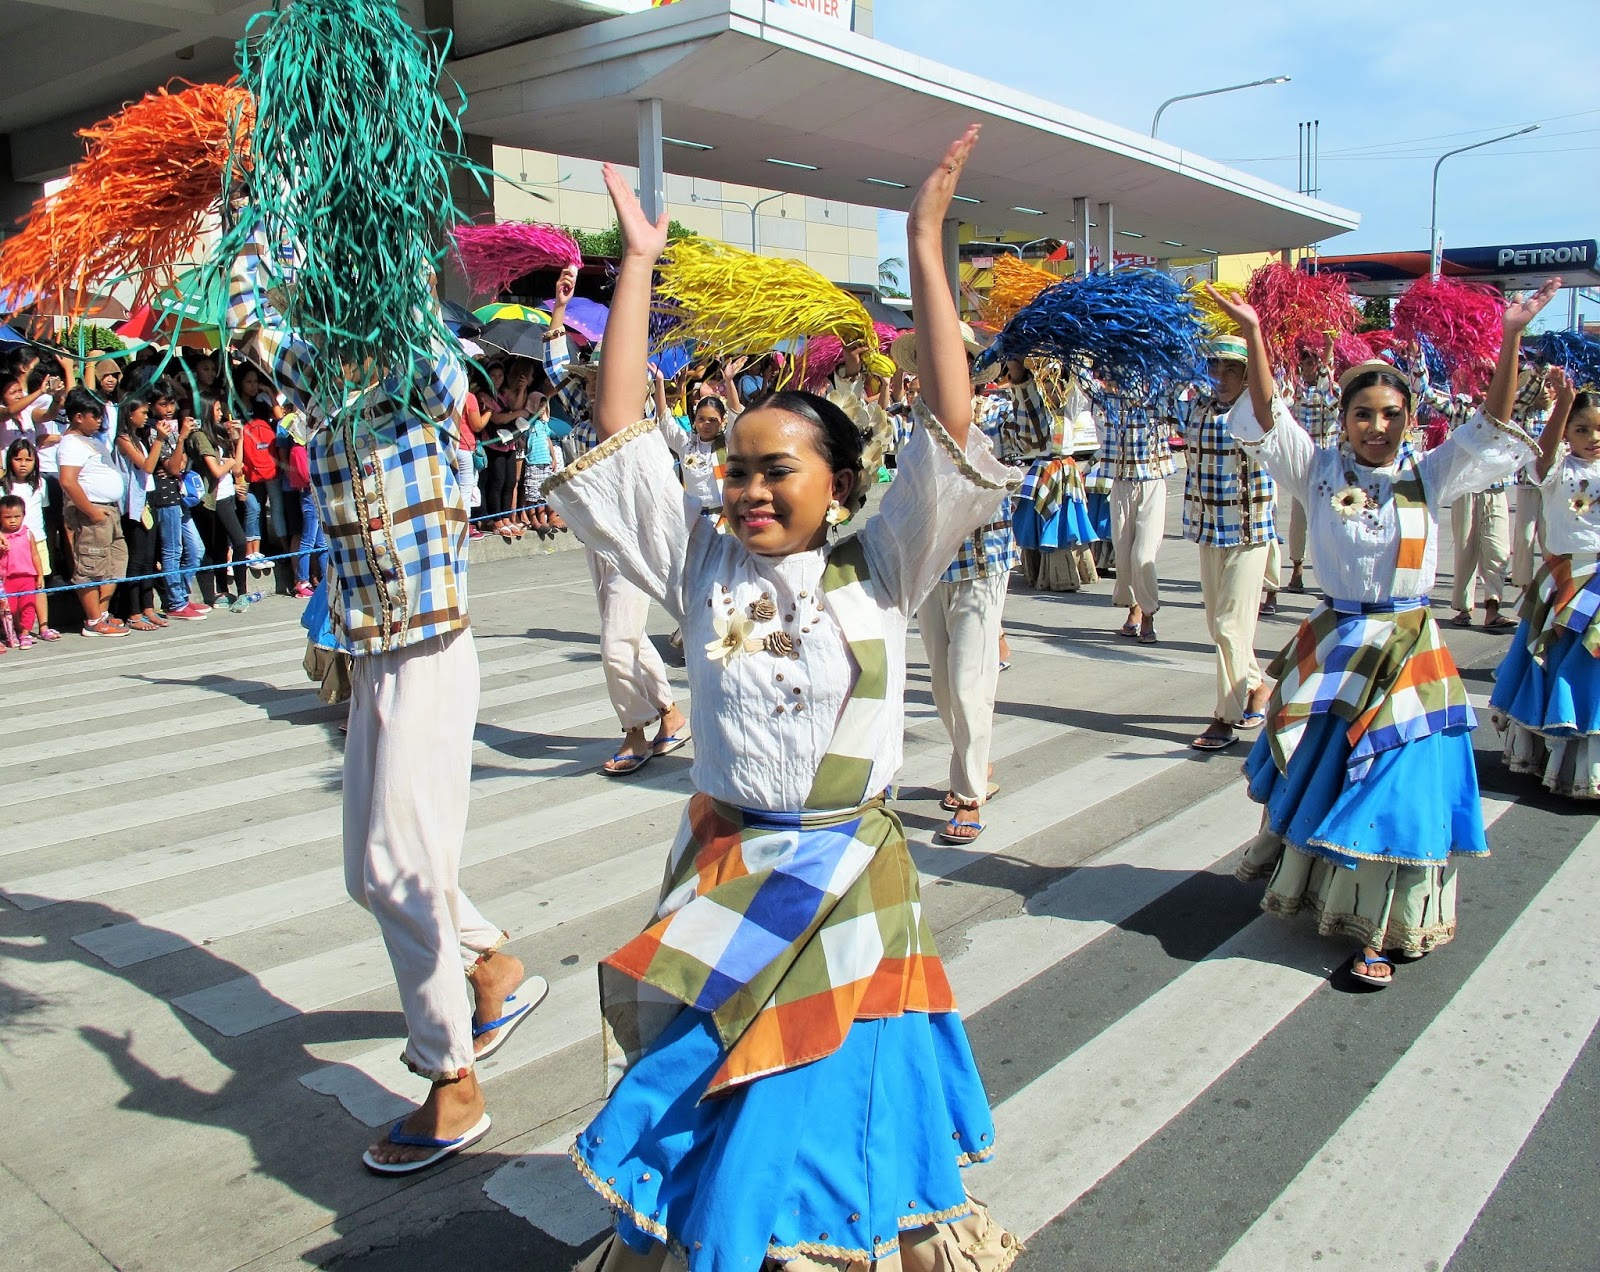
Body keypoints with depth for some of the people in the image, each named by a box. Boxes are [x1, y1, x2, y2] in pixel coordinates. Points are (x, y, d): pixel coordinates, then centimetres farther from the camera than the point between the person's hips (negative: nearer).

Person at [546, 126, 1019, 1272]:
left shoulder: (879, 571, -6)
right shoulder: (703, 568, 0)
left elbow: (951, 432, -15)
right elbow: (621, 438, -3)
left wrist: (926, 249, -16)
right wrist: (639, 263, -2)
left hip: (848, 883, -2)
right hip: (718, 874, 2)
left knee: (823, 1121, 11)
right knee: (709, 1120, 16)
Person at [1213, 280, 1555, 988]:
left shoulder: (1428, 478, 0)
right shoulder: (1319, 473, 0)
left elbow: (1491, 426, -8)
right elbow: (1267, 417, -11)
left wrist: (1511, 337, -18)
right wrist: (1254, 336, -22)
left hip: (1407, 653, -1)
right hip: (1332, 649, 1)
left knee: (1394, 788, 1)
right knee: (1319, 775, 13)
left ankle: (1380, 931, 12)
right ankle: (1314, 888, 36)